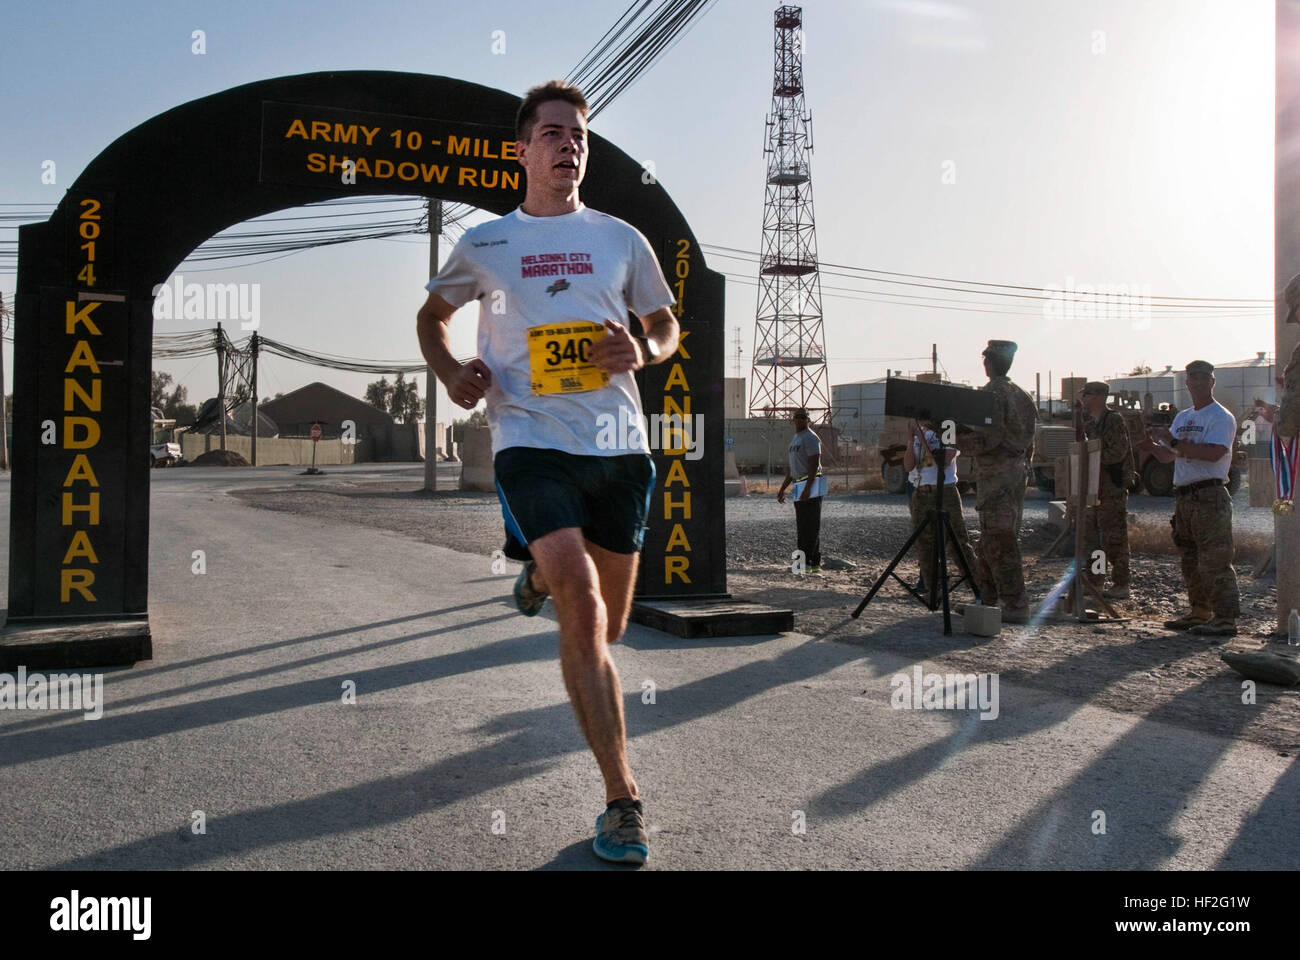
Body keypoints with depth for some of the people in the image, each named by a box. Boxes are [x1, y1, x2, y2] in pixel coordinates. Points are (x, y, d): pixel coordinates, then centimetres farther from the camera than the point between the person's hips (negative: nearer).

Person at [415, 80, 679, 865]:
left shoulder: (620, 238, 13)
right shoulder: (486, 244, 9)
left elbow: (667, 326, 21)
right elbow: (433, 315, 24)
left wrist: (643, 351, -3)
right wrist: (452, 374, 2)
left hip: (619, 444, 3)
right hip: (531, 440, -3)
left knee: (609, 626, 11)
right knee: (582, 612, -19)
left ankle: (543, 572, 48)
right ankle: (623, 801, -9)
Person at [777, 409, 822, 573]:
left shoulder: (811, 438, -9)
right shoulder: (794, 438, 21)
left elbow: (814, 465, -18)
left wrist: (807, 489, -26)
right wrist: (782, 489, 24)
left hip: (811, 486, -10)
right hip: (799, 487, 10)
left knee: (811, 526, -9)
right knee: (802, 527, 11)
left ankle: (807, 563, -9)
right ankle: (814, 564, 16)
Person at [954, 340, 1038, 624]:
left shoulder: (991, 394, -13)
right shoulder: (1020, 395, 15)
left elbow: (989, 439, -21)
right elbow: (1027, 441, 18)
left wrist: (957, 434, -12)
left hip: (996, 477, -9)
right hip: (1017, 472, 9)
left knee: (1000, 542, -7)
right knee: (990, 541, 15)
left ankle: (1016, 606, -7)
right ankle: (988, 600, 21)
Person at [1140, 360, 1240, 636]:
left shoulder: (1221, 417, -5)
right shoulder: (1182, 417, 21)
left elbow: (1213, 453, -21)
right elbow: (1167, 456, 20)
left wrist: (1174, 441, -19)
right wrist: (1151, 445, -1)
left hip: (1209, 496, -9)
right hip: (1183, 497, 9)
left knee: (1214, 559, -10)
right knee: (1190, 559, 13)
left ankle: (1225, 617, -8)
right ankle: (1200, 612, 22)